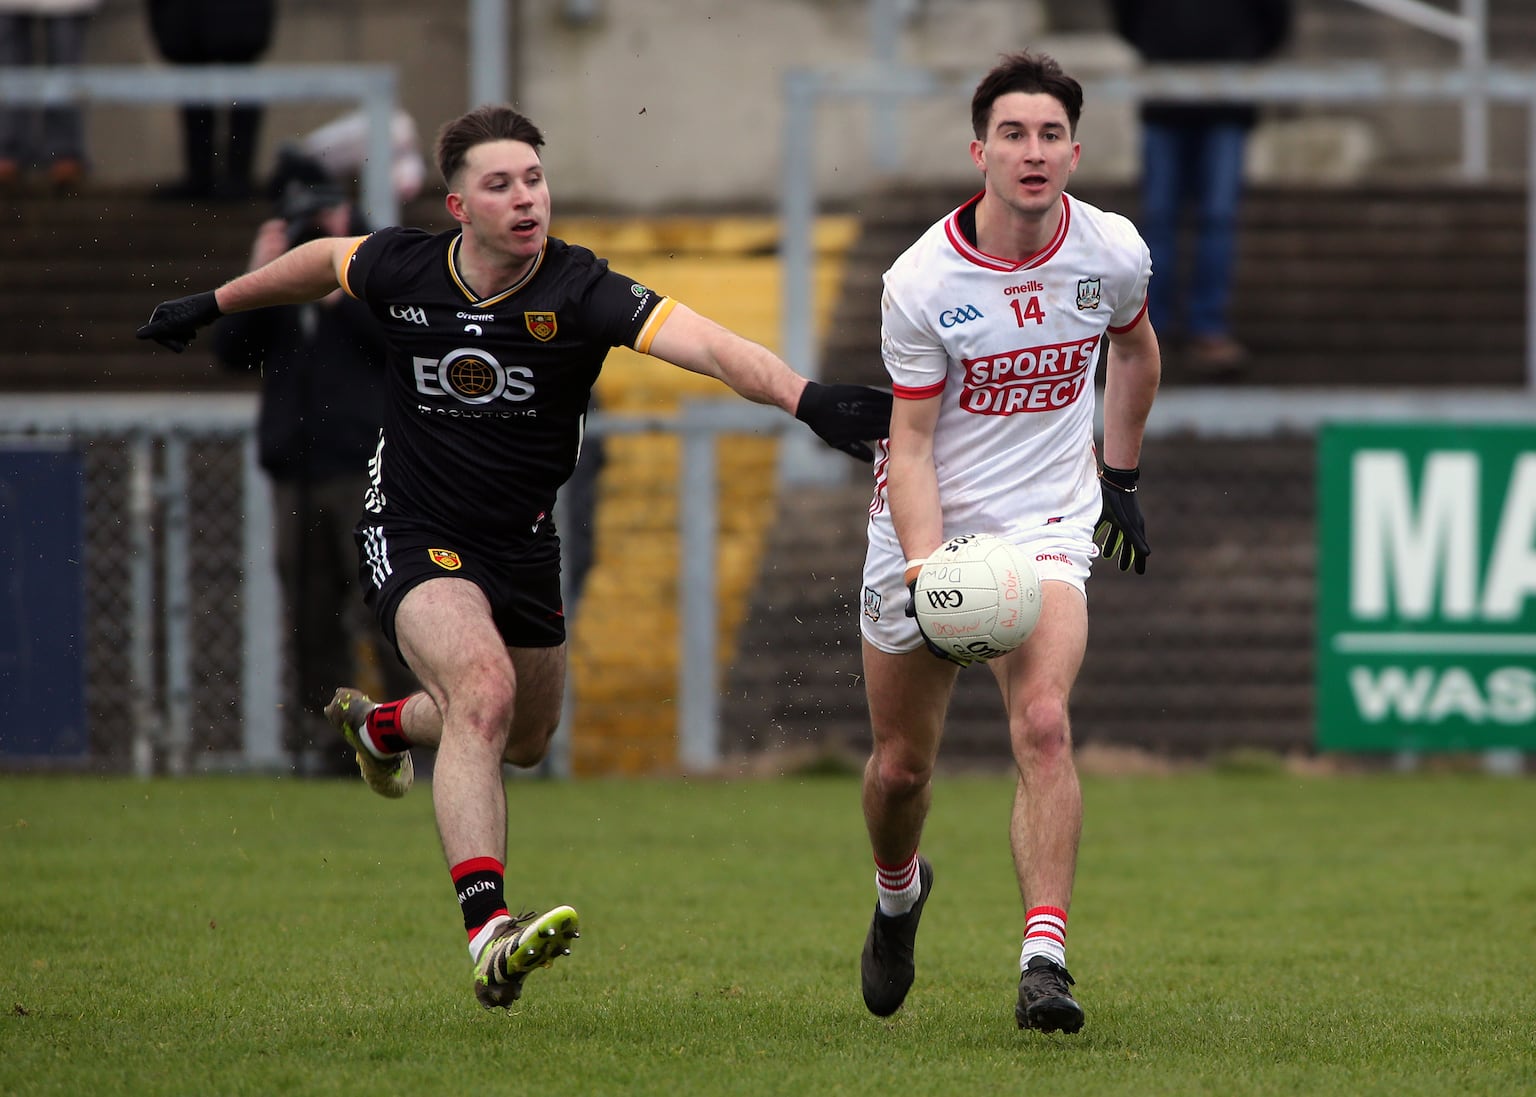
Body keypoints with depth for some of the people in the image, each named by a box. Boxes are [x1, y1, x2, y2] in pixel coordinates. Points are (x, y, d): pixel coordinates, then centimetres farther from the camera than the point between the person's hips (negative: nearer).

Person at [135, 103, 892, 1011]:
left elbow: (706, 343, -36)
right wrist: (212, 306, 24)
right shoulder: (404, 270, -14)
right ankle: (488, 932, -39)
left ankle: (381, 723, 57)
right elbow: (323, 261, 11)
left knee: (525, 740, 22)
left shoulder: (578, 291, -21)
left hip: (522, 544, 3)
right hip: (416, 535, -3)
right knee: (484, 689, -29)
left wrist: (805, 397, -52)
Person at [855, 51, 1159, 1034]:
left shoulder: (1113, 253, -7)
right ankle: (899, 893, 43)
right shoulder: (921, 281, -15)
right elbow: (909, 444, -11)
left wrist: (1121, 477, 20)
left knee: (1043, 722, -24)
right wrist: (924, 567, -24)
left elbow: (1135, 349, 17)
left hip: (1047, 525, 0)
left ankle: (1046, 958, -28)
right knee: (901, 765, 9)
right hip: (929, 522, 0)